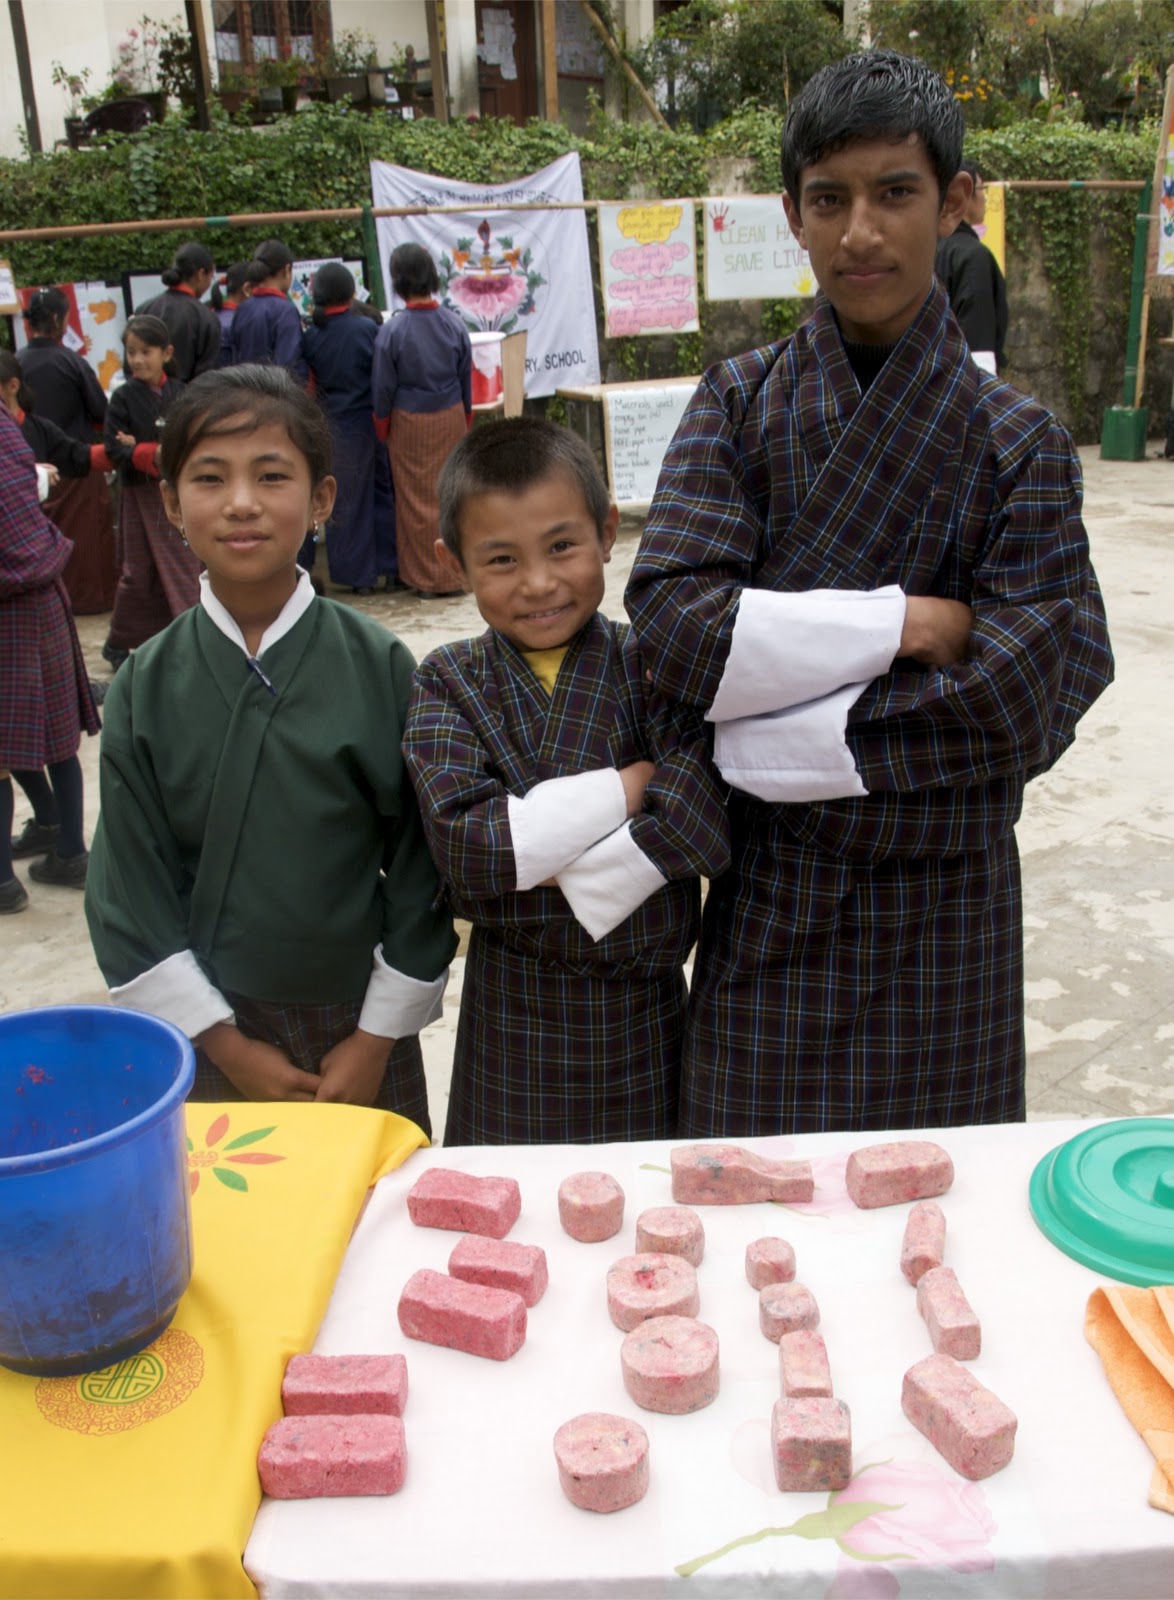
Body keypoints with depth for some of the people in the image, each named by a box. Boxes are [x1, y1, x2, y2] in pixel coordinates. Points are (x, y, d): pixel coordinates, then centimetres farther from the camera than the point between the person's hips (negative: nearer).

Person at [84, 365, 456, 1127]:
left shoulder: (380, 666, -9)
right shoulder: (146, 688, -5)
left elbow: (420, 863, -6)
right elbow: (130, 887, -2)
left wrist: (378, 1037, -6)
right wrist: (224, 1041, -5)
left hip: (361, 1025, 0)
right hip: (212, 1029, 1)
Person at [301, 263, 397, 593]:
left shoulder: (310, 336, -5)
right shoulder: (367, 328, -8)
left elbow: (308, 386, 3)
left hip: (334, 427, 1)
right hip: (369, 423, 0)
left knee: (345, 501, 7)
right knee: (383, 492, 13)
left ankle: (359, 574, 11)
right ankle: (390, 566, 17)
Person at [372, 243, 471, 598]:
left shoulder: (392, 331, -15)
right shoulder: (455, 325, -7)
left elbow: (383, 389, -7)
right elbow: (467, 380, 4)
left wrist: (382, 429, 7)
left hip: (410, 424, -2)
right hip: (451, 419, 3)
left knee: (417, 500, 8)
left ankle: (425, 579, 15)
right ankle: (458, 572, 19)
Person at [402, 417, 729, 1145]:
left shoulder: (652, 665, -8)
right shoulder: (449, 683, -5)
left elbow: (699, 821, -22)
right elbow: (462, 847, -20)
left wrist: (563, 875, -20)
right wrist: (627, 786, -19)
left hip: (643, 1004, 0)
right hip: (512, 1010, 0)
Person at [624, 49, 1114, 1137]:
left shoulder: (1016, 443, -5)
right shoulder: (740, 402, -1)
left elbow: (1021, 702, -14)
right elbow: (674, 621, -14)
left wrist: (773, 741, -16)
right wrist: (902, 622, -18)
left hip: (939, 909, 0)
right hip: (771, 898, 1)